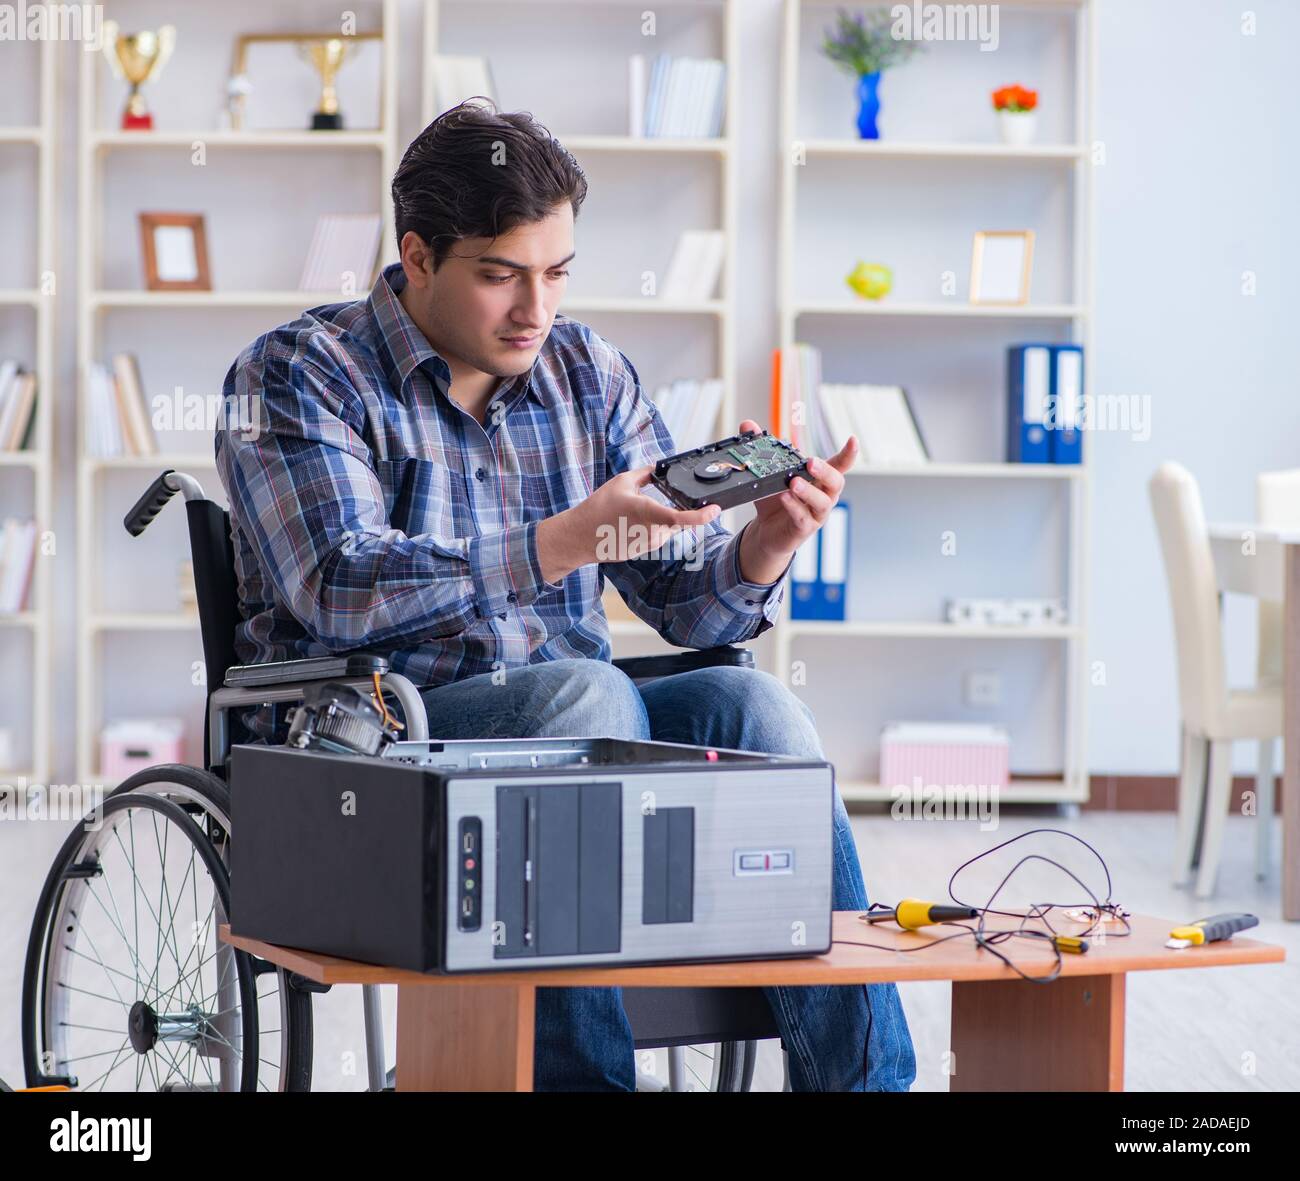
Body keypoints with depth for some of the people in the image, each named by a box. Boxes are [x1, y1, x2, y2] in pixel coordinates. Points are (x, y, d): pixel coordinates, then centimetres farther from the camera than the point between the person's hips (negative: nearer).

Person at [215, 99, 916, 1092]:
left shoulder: (592, 376, 14)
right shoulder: (297, 375, -1)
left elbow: (687, 604, 11)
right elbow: (338, 590, -18)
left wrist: (762, 549, -14)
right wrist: (568, 540, -27)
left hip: (569, 740, 5)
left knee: (747, 701, -23)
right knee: (585, 688, -32)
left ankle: (865, 1077, -26)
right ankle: (580, 1075, -33)